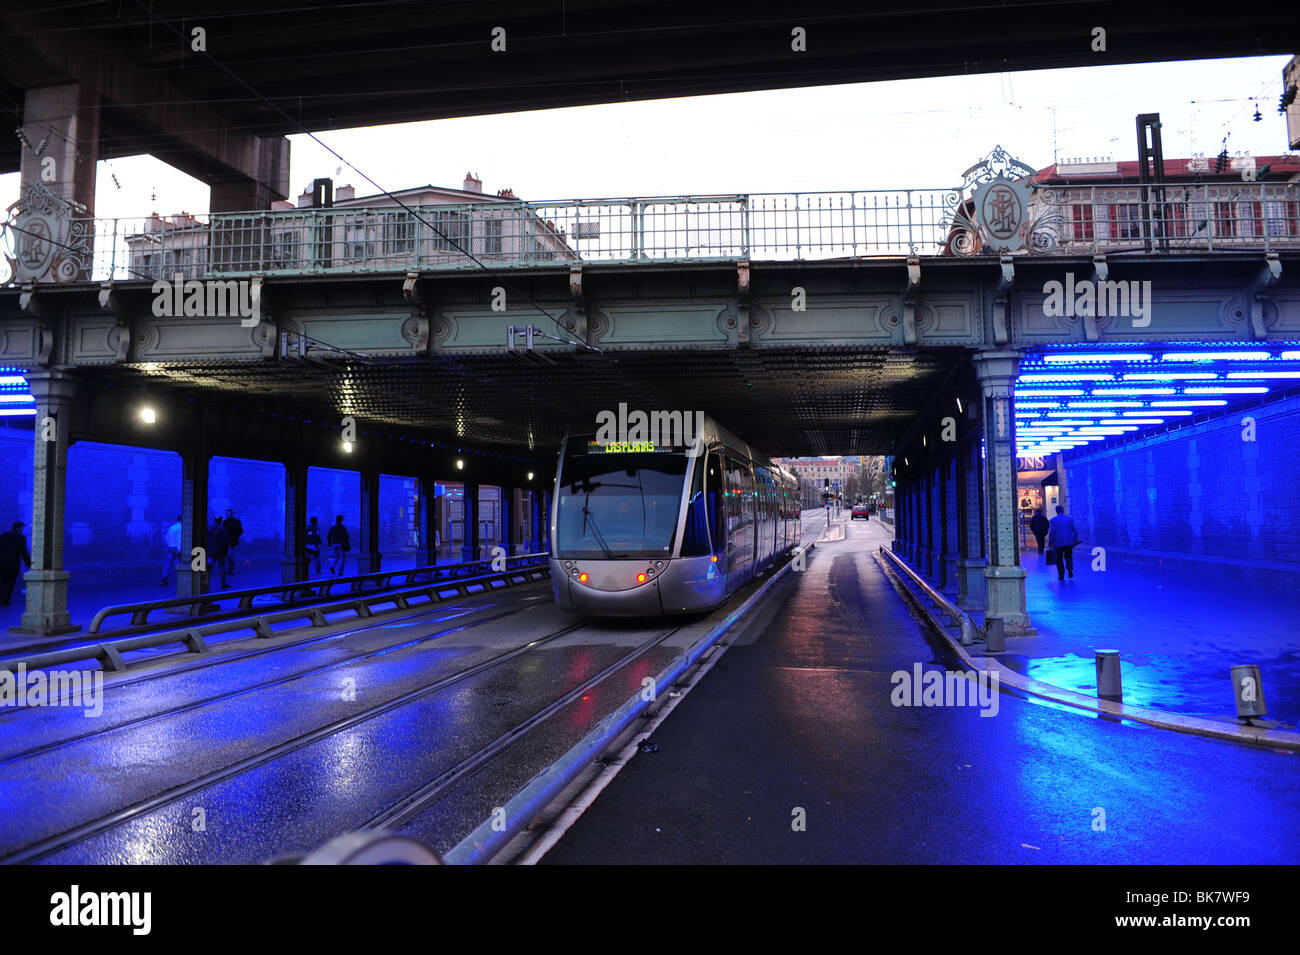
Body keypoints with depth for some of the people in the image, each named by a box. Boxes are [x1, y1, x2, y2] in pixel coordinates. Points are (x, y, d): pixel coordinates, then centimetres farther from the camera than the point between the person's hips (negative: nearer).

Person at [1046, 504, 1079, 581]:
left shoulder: (1053, 520, -5)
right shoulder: (1070, 518, 2)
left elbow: (1051, 532, -8)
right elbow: (1075, 531, 1)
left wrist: (1050, 544, -1)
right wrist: (1076, 540, 10)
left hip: (1058, 543, -2)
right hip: (1069, 542, 2)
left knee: (1059, 559, 9)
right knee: (1068, 557, 17)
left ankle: (1061, 576, 9)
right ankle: (1070, 567, -10)